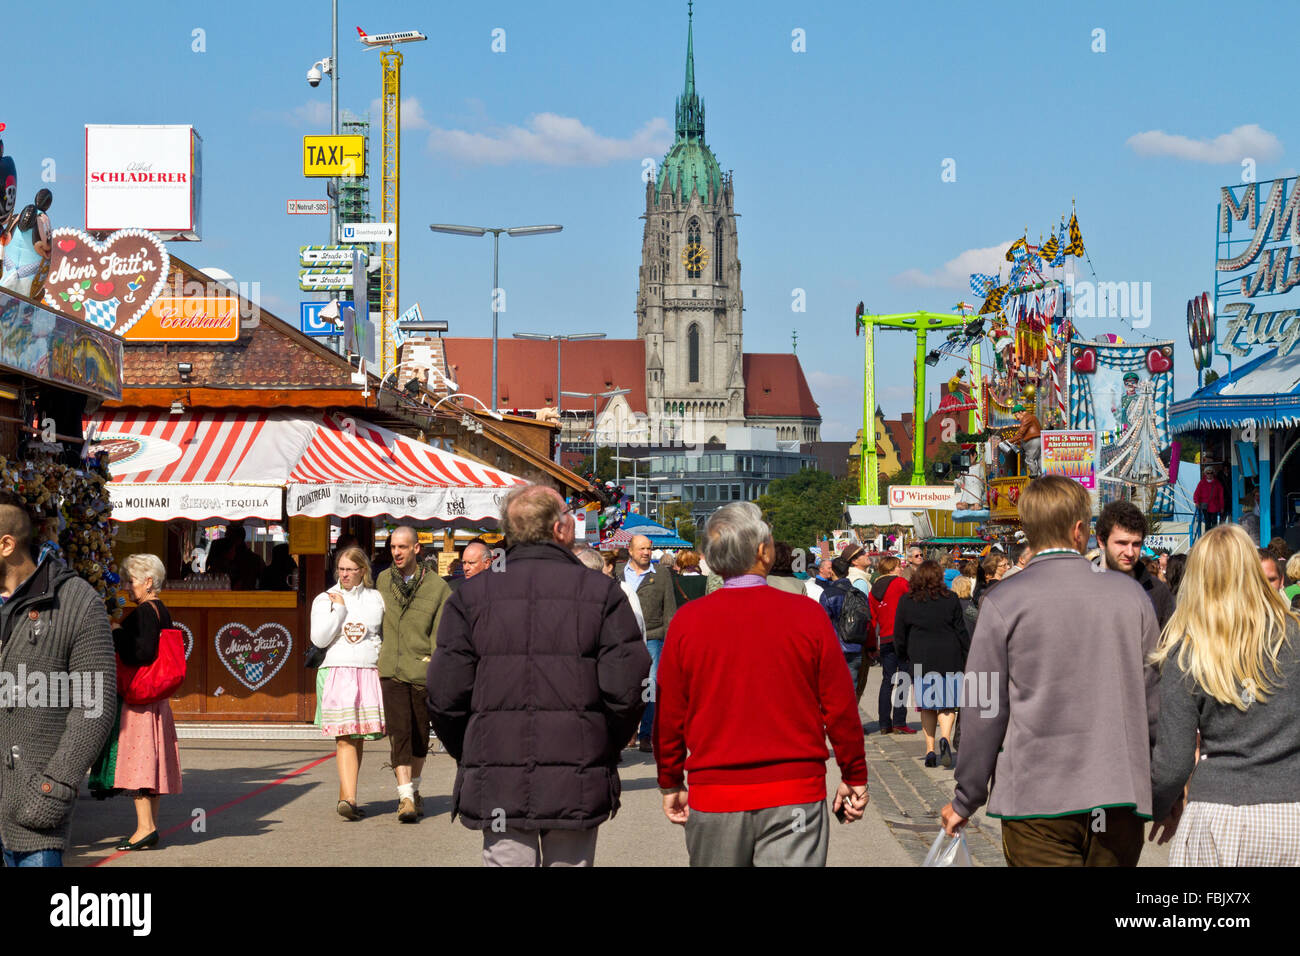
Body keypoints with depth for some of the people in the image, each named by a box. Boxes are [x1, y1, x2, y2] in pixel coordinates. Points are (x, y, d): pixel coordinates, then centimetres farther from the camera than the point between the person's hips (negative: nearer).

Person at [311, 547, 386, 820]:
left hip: (370, 674, 2)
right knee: (345, 738, -13)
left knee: (358, 738, 4)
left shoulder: (376, 599, 12)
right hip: (337, 673, -2)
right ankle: (349, 798, -22)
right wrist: (339, 610, -6)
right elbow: (319, 639, -4)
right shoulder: (325, 600, 7)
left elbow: (388, 636, 19)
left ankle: (345, 797, 15)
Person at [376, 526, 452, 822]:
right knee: (399, 731, -12)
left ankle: (414, 789, 30)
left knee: (420, 735, 9)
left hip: (423, 672, 0)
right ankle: (405, 797, -17)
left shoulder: (437, 587, -1)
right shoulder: (382, 581, 8)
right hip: (391, 671, 1)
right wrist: (373, 659, 18)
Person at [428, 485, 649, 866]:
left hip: (498, 791, 1)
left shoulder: (472, 595, 1)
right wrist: (606, 748, 9)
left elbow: (445, 697, -1)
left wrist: (470, 758, 14)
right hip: (577, 789, -1)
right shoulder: (601, 592, -3)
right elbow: (627, 690, -8)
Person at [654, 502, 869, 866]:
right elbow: (840, 708, -1)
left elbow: (668, 716, 3)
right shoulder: (807, 614, -5)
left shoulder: (687, 621, -2)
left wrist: (670, 784, 16)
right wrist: (854, 778, 11)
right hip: (797, 796, -1)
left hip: (713, 799, 1)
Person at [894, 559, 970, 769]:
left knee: (927, 706, 10)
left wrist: (903, 660, 18)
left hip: (920, 659, 1)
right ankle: (945, 738, -20)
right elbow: (961, 632, 3)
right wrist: (966, 658, 12)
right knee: (947, 703, 4)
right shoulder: (950, 599, 0)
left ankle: (930, 750, 6)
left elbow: (899, 635, 6)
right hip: (949, 658, -1)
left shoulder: (906, 601, 2)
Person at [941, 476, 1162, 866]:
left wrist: (966, 801, 8)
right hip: (1120, 801, 3)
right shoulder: (1130, 594, 4)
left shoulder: (1004, 603, -4)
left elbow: (984, 711, -3)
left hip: (1036, 801, -3)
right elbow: (1154, 698, 9)